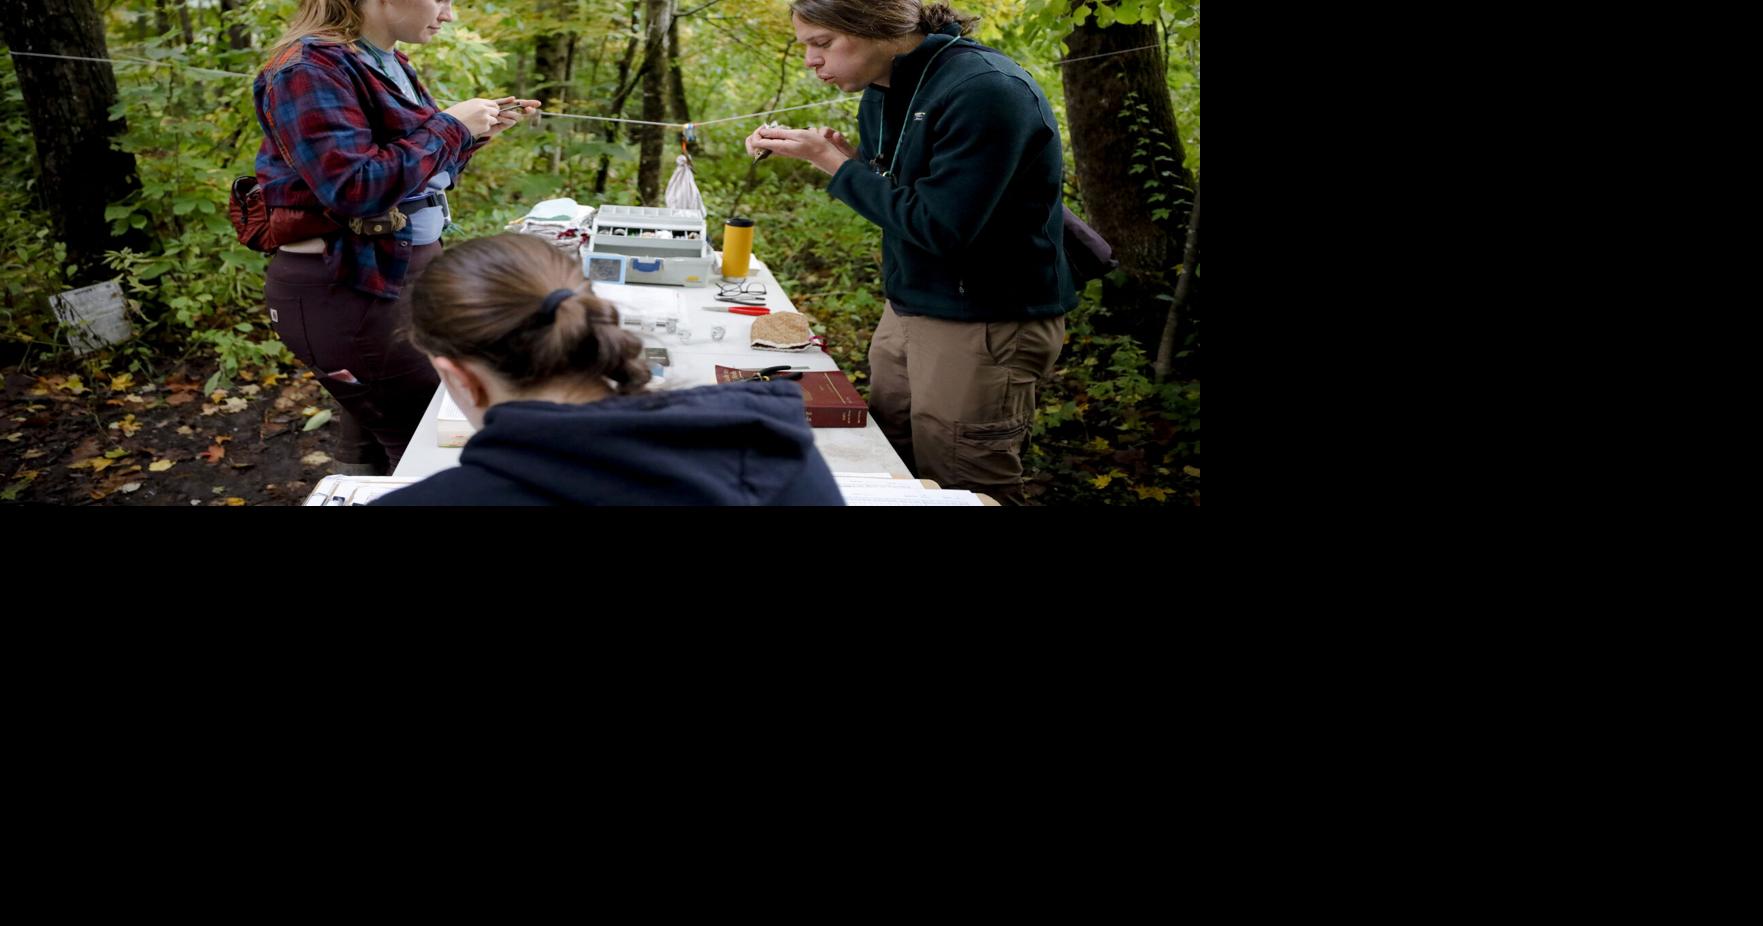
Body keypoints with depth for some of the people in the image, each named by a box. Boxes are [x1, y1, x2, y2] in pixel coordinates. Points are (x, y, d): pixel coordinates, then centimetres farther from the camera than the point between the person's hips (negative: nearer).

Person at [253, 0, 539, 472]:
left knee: (382, 442, 19)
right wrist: (450, 126, -18)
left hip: (409, 273, 10)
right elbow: (354, 187, -27)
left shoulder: (390, 64, 13)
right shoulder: (311, 68, -16)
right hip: (345, 292, -10)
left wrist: (476, 132, 6)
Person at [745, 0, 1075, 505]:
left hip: (984, 326, -8)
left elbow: (939, 227, -24)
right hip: (905, 311, 8)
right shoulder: (882, 93, 6)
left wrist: (838, 164, -16)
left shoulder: (985, 91, -21)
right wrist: (833, 154, -3)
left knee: (959, 493, 0)